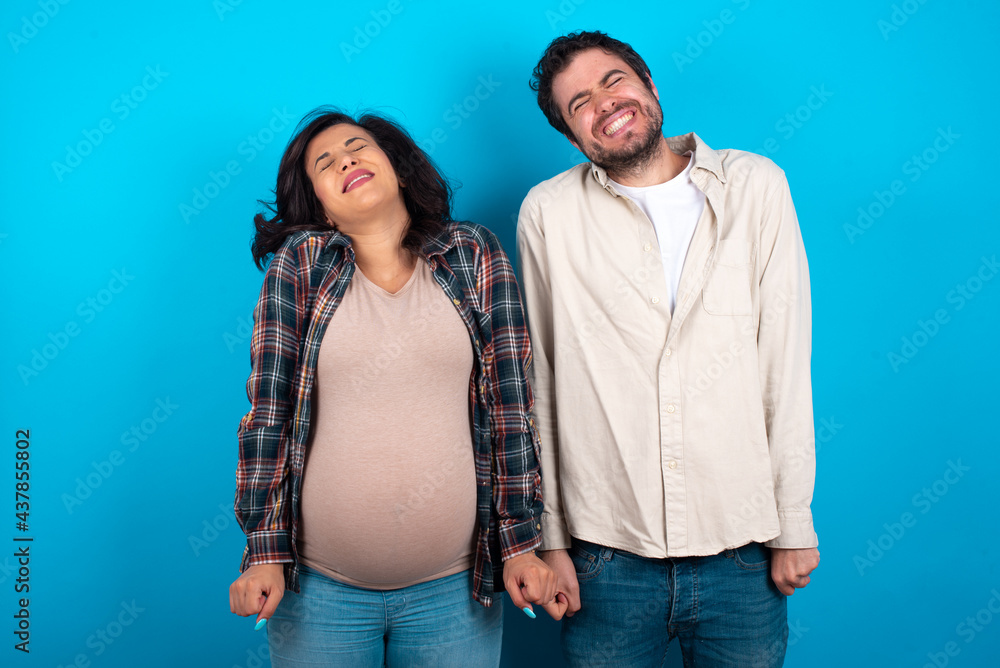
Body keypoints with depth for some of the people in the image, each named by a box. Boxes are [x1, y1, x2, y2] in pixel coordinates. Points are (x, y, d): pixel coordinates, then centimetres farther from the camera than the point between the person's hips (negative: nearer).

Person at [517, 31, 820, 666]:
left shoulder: (755, 186, 0)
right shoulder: (548, 213, -2)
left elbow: (785, 362, 0)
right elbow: (534, 383, 0)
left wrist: (794, 524, 1)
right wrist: (547, 537, 0)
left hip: (742, 552, 1)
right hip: (606, 554, 0)